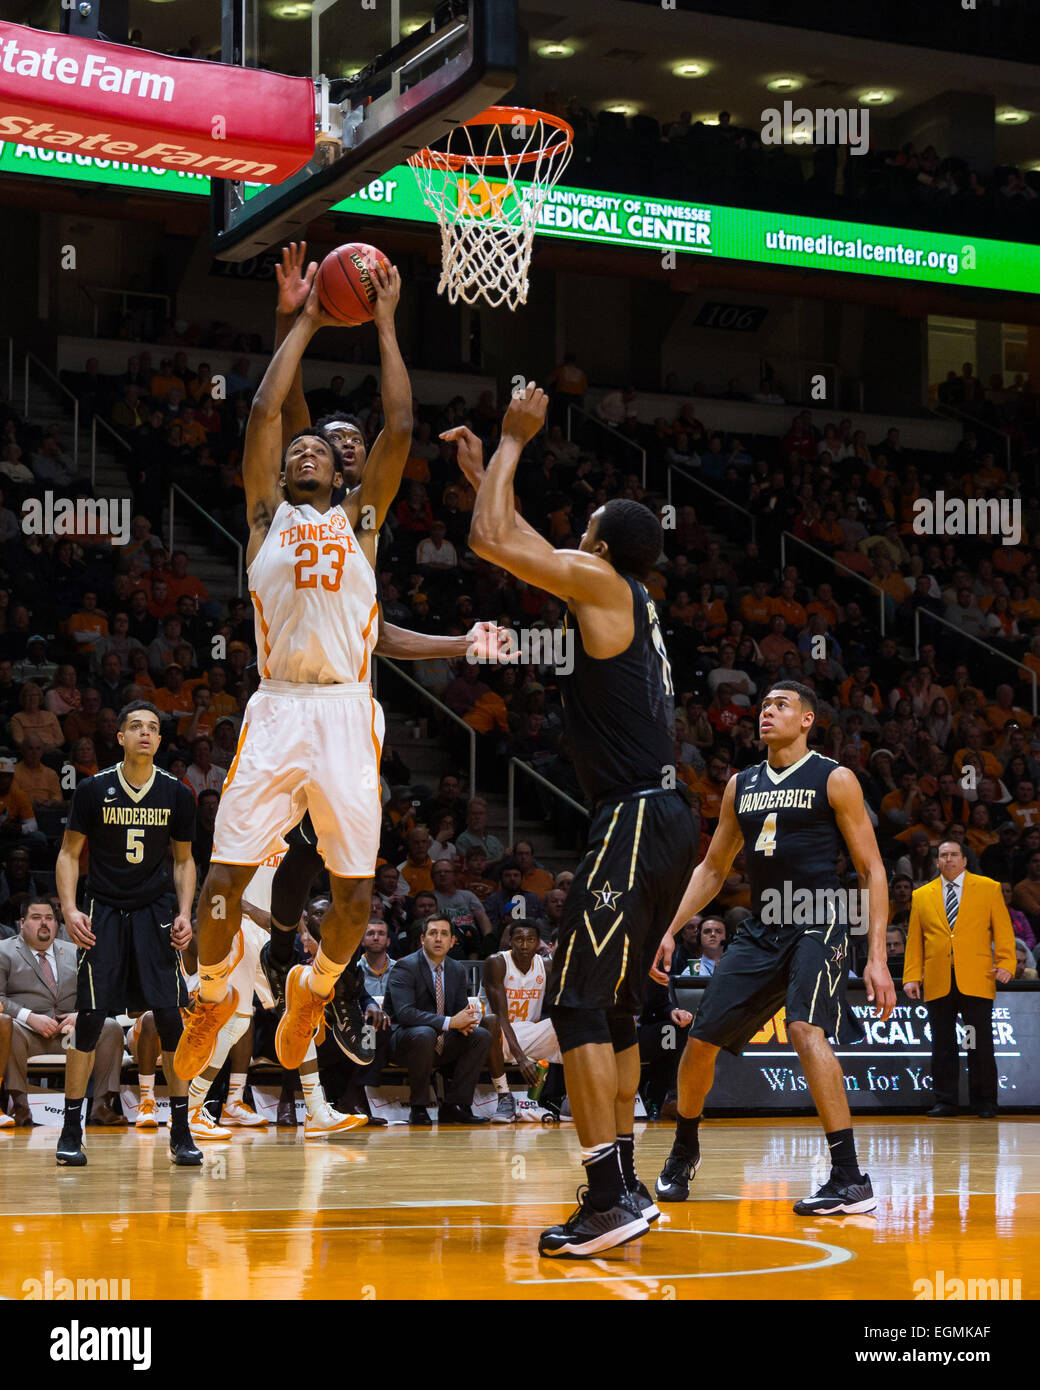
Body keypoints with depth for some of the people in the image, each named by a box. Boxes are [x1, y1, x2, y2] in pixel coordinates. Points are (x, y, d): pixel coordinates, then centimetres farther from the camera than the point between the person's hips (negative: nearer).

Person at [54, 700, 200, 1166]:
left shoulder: (176, 794, 0)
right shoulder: (94, 790, -5)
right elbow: (69, 853, 2)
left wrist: (184, 913, -2)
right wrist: (69, 908, -11)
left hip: (155, 911, 1)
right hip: (103, 912, -1)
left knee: (172, 1019, -6)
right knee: (89, 1021, -7)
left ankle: (180, 1133, 2)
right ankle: (71, 1131, 4)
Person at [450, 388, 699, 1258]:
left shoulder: (602, 583, -7)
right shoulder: (626, 598, 19)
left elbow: (493, 539, -11)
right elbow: (514, 541, 33)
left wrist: (516, 441, 1)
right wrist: (483, 468, 35)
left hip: (635, 822, -10)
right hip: (664, 823, 10)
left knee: (579, 1005, -11)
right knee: (614, 1010, 14)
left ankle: (612, 1195, -16)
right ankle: (621, 1189, 18)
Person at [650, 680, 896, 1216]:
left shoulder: (834, 780, -3)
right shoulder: (741, 785, 13)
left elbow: (872, 871, -4)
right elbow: (713, 867, 22)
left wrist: (877, 956, -12)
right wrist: (671, 930, 14)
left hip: (818, 925, -6)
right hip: (760, 930, 6)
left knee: (807, 1032, -28)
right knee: (701, 1041, 4)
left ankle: (850, 1180, -26)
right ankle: (684, 1151, 32)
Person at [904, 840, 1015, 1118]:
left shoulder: (989, 888, 10)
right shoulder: (921, 896, 14)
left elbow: (1003, 929, 5)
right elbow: (914, 940, 13)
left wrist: (1005, 964, -8)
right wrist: (911, 977, 4)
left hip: (976, 981, -2)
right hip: (938, 984, 2)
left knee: (980, 1044, -2)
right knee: (942, 1045, 2)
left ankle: (984, 1103, 5)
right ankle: (945, 1102, 9)